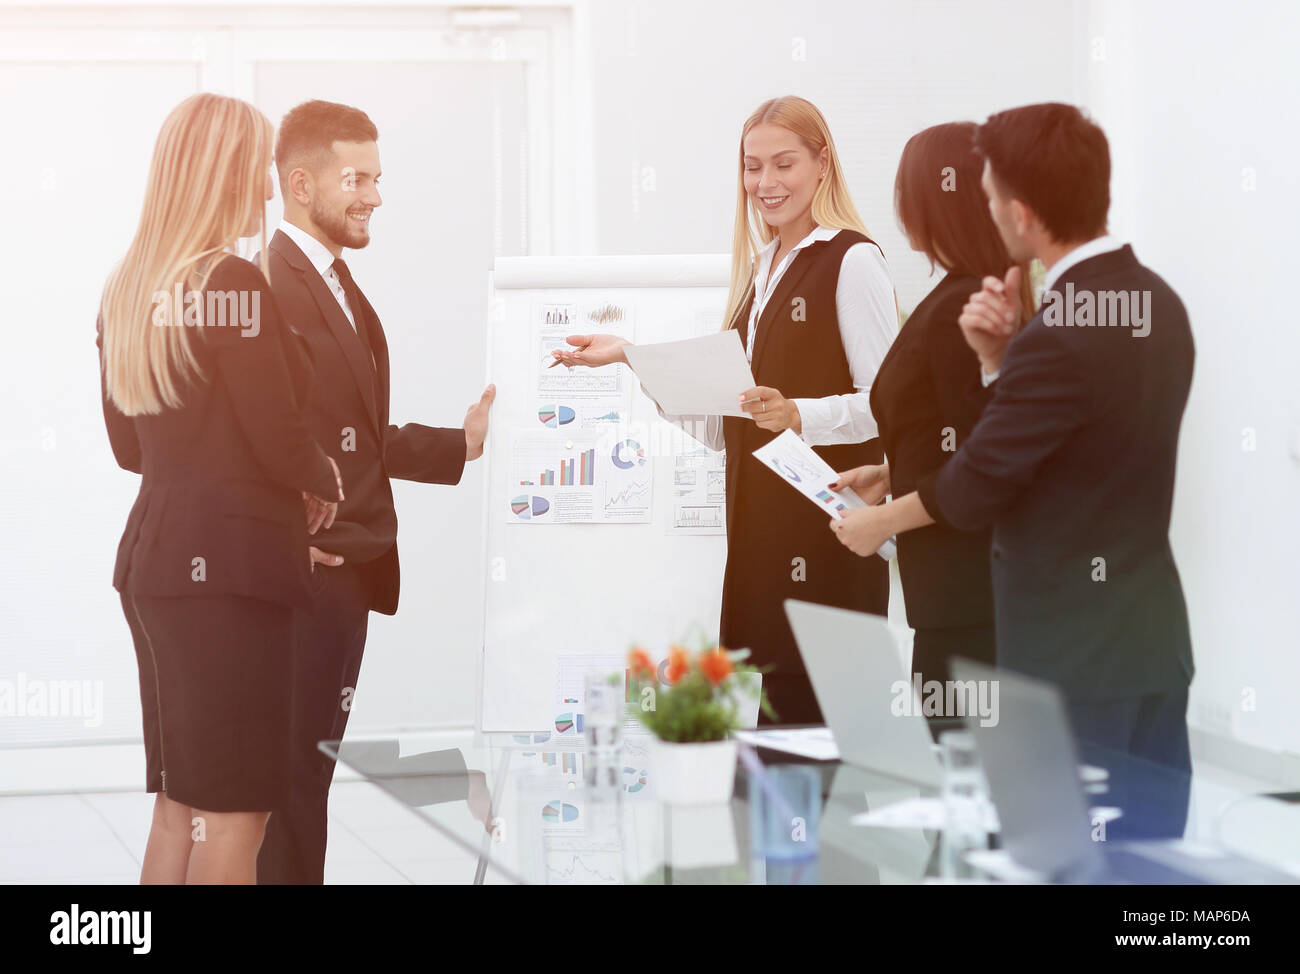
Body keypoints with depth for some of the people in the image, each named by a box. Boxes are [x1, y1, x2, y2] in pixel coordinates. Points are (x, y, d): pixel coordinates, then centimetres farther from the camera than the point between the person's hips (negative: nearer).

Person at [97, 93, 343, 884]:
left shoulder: (127, 292, 11)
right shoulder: (232, 284, -14)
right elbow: (279, 440, -15)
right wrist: (326, 482, 4)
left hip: (153, 551, 9)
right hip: (231, 559, -8)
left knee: (182, 803, 14)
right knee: (234, 811, -4)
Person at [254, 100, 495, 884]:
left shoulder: (340, 287, 17)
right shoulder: (270, 283, -16)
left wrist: (462, 444, 11)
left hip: (349, 570, 10)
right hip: (305, 574, -10)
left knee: (313, 767, 15)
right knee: (295, 773, -4)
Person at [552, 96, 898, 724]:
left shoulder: (852, 260, -6)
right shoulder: (759, 272, 19)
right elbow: (718, 426, 18)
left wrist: (797, 416, -27)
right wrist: (632, 358, 12)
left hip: (827, 537, -7)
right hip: (757, 539, 7)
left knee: (814, 713, -11)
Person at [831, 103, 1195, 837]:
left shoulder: (1061, 336, -23)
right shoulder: (1160, 303, 5)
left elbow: (975, 486, -14)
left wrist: (880, 523, 3)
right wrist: (1000, 359, -2)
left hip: (1070, 647, -8)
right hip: (1154, 636, 8)